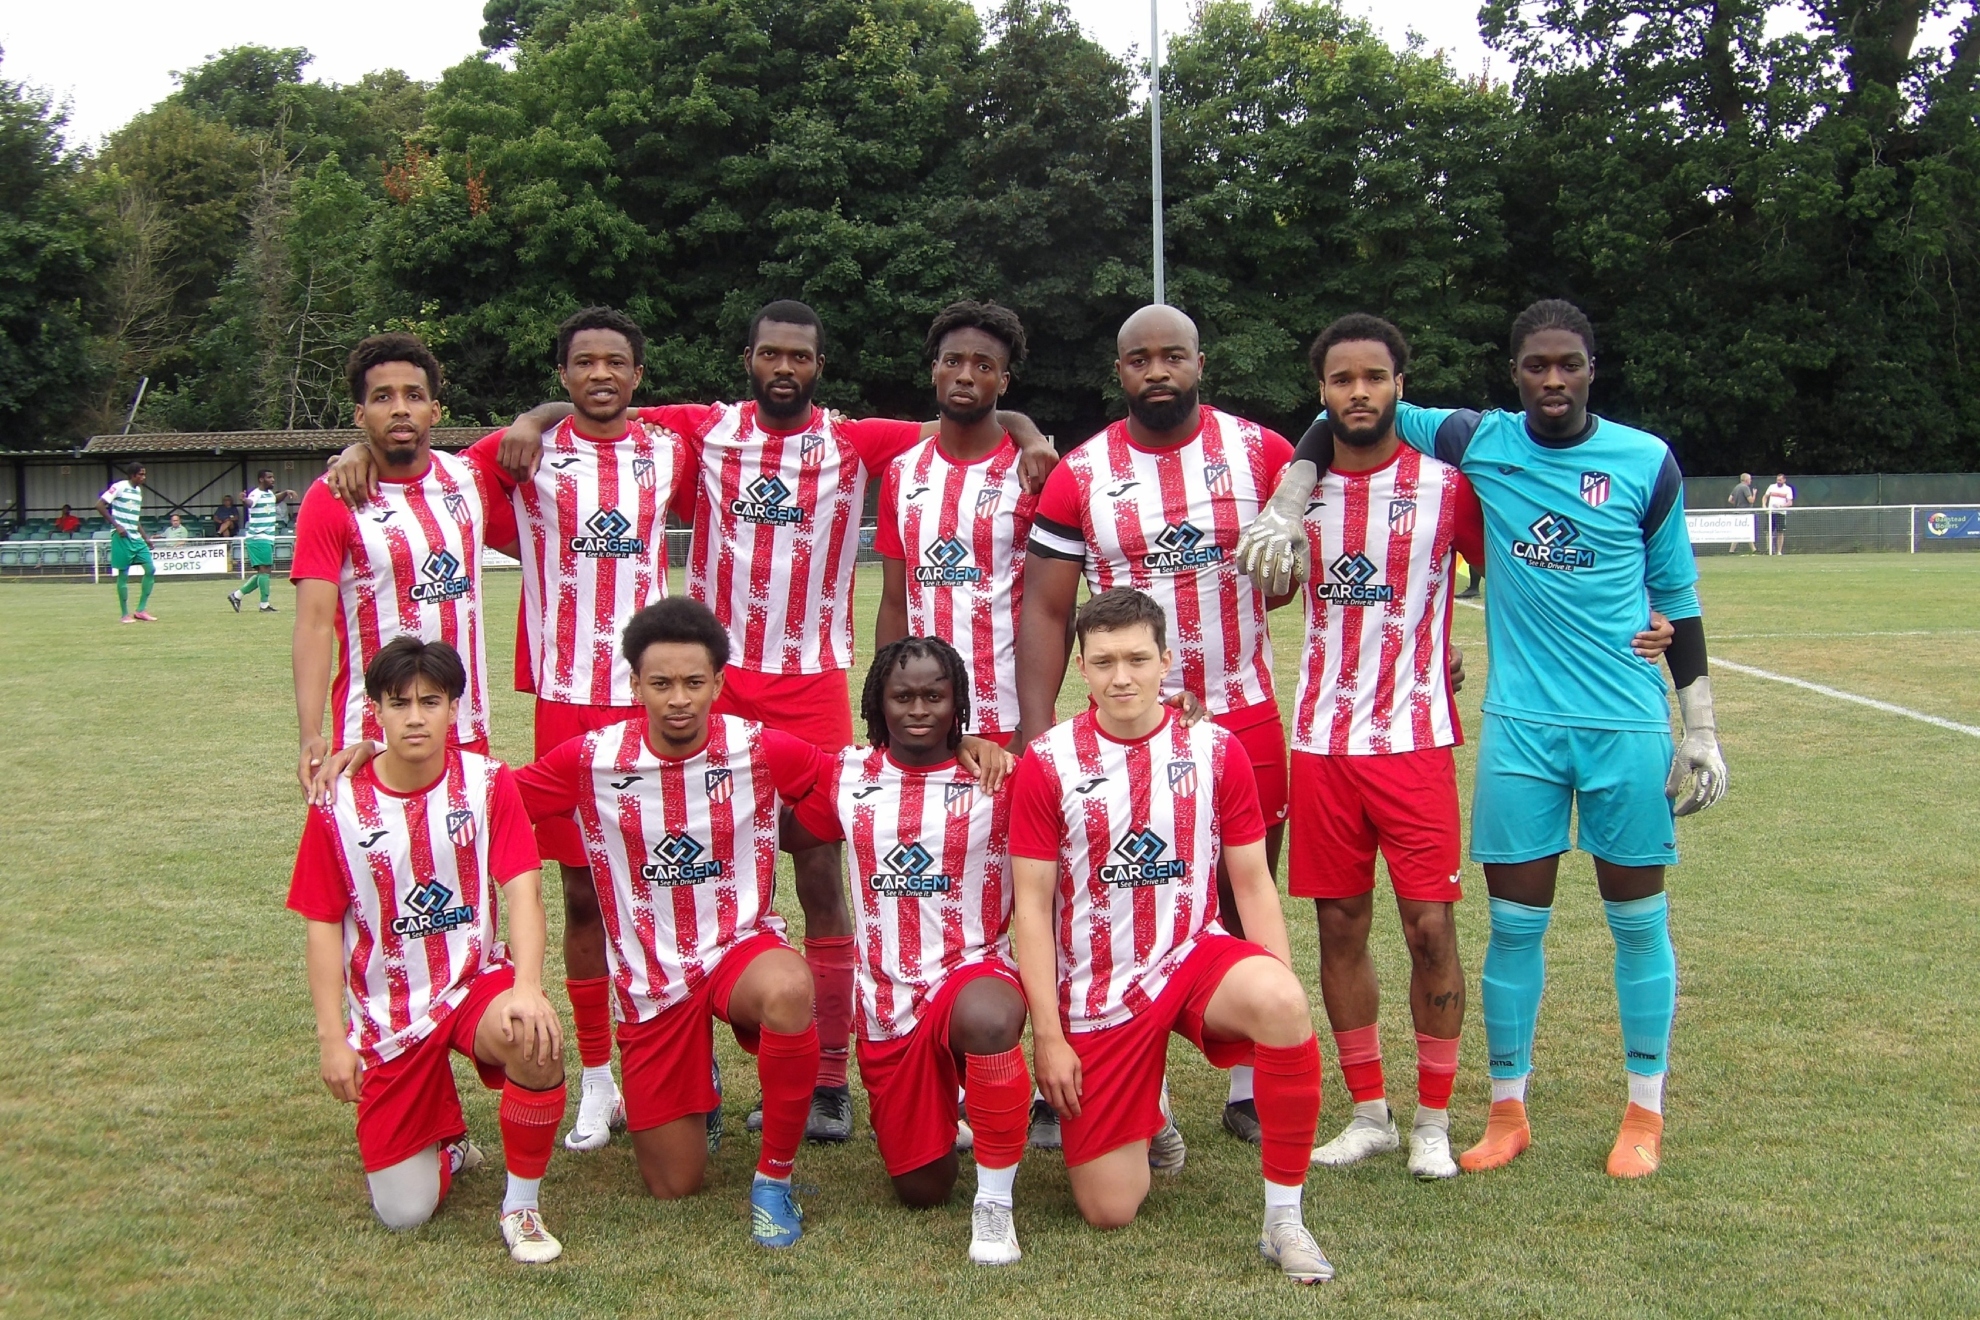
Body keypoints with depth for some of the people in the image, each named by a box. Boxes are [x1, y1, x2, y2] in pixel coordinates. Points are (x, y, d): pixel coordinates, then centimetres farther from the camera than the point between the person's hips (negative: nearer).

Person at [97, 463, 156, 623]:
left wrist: (145, 537, 17)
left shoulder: (138, 491, 16)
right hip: (122, 537, -8)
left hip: (136, 538, 8)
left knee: (150, 570, 1)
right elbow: (99, 505, -13)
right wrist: (116, 526, -16)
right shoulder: (119, 487, -8)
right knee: (123, 574, -2)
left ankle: (141, 611, 8)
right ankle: (125, 614, 6)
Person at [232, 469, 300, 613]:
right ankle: (264, 604, -9)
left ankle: (237, 595, 20)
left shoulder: (270, 494, 13)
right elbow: (249, 503, -39)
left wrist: (286, 492, 25)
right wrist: (244, 501, -60)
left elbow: (276, 498, 39)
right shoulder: (256, 494, -14)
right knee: (265, 570, -11)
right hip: (258, 539, -9)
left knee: (264, 572, 11)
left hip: (268, 539, 9)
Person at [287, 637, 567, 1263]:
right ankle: (445, 1140, 34)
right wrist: (332, 1037, -6)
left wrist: (527, 988, -31)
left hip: (476, 982, -1)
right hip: (388, 1017, 1)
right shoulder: (338, 806, -6)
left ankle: (521, 1206, -13)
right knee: (403, 1213, -4)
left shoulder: (488, 784, -6)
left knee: (537, 1041, -38)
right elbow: (323, 926, 0)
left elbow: (523, 892, -14)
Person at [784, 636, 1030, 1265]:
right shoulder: (845, 777, 5)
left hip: (974, 973, -4)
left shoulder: (999, 780, -4)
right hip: (886, 1003, 4)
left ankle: (994, 1203, -24)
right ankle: (940, 1112, 43)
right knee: (921, 1191, 8)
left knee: (987, 1018, -43)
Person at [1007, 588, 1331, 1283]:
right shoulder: (1047, 762, -6)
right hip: (1095, 989, 0)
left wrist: (1287, 1000, -9)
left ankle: (1284, 1218, -20)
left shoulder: (1217, 750, -1)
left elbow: (1252, 883, 3)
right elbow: (1031, 906, -4)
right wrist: (1047, 1035, -8)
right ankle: (1145, 1113, 34)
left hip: (1193, 957, 1)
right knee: (1109, 1211, -2)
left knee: (1280, 1000, -36)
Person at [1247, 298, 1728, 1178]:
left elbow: (1676, 599, 7)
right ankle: (1508, 1111, 18)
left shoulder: (1647, 463, 0)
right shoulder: (1477, 443, 0)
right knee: (1515, 922, 5)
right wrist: (1286, 504, -6)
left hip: (1629, 726, 0)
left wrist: (1701, 729, 6)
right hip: (1521, 723, 1)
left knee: (1638, 918, 7)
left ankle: (1645, 1112, 21)